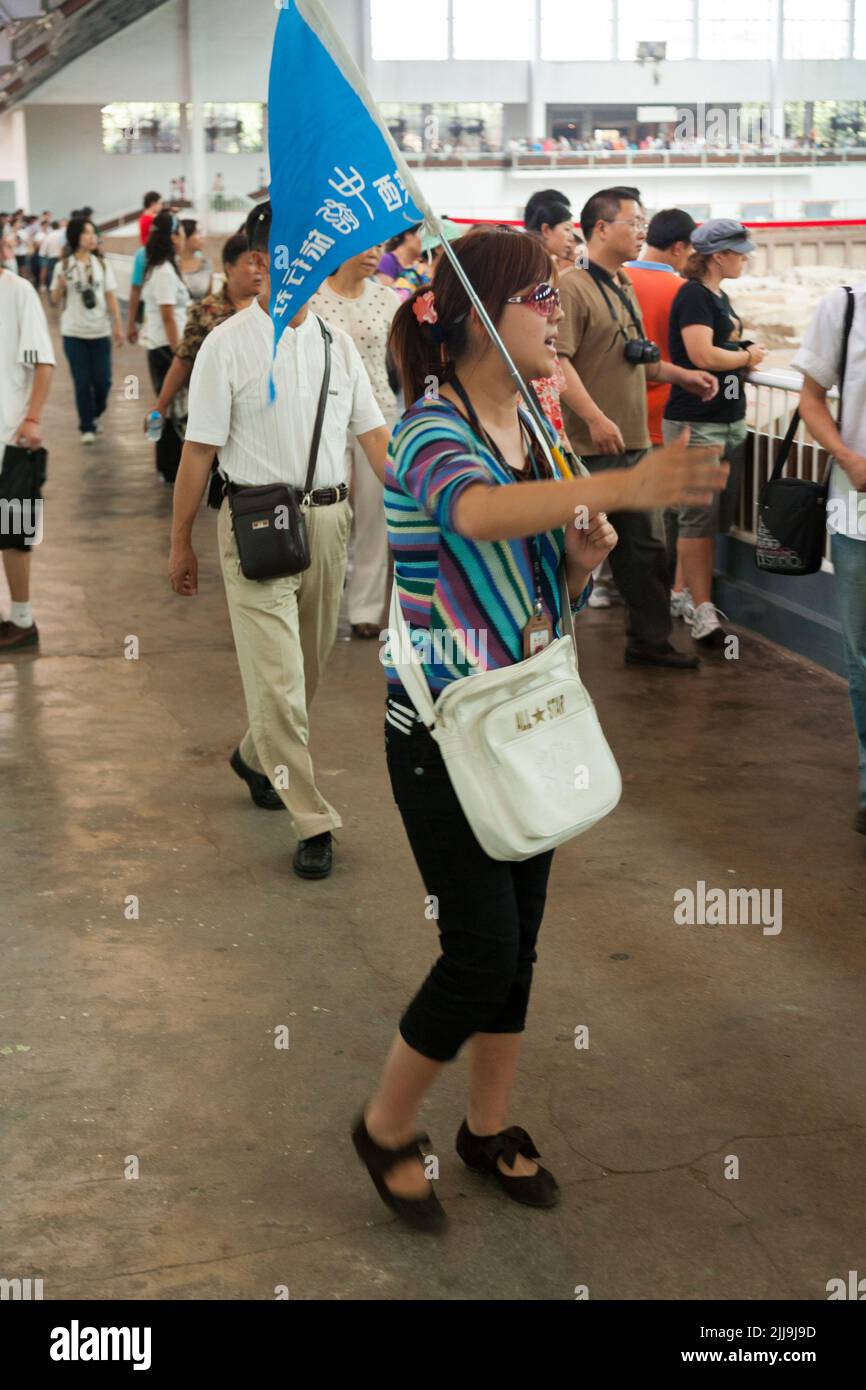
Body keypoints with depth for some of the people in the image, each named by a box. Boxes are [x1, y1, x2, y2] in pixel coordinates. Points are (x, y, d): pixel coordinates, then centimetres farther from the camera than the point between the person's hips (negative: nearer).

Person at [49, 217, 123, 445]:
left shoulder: (102, 264, 3)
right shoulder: (63, 266, -1)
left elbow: (111, 298, 4)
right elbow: (55, 300, 3)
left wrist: (118, 327, -2)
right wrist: (60, 285, -18)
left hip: (100, 332, 1)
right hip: (74, 333, -1)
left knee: (102, 380, 3)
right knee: (82, 382, 0)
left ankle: (95, 415, 29)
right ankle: (87, 427, 12)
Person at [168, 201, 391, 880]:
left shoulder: (335, 341, 7)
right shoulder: (229, 345, -7)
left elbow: (373, 433, 8)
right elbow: (199, 449, -4)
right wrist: (181, 542, -1)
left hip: (329, 517, 5)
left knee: (309, 667, 17)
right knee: (278, 679, -6)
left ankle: (258, 757, 44)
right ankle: (313, 823, 2)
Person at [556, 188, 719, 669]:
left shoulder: (624, 290, 17)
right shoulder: (574, 289, -13)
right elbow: (558, 361, -22)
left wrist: (682, 375, 14)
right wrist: (596, 418, -27)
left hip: (635, 444, 9)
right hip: (591, 446, -9)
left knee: (647, 545, 13)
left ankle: (650, 639, 24)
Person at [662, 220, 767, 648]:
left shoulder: (720, 297, 17)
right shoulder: (693, 295, -12)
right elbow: (702, 355, -22)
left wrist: (745, 357, 3)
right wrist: (748, 356, -6)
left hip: (730, 420, 9)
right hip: (696, 422, -9)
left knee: (716, 514, 11)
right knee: (699, 516, -6)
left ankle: (683, 591, 22)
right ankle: (702, 611, -4)